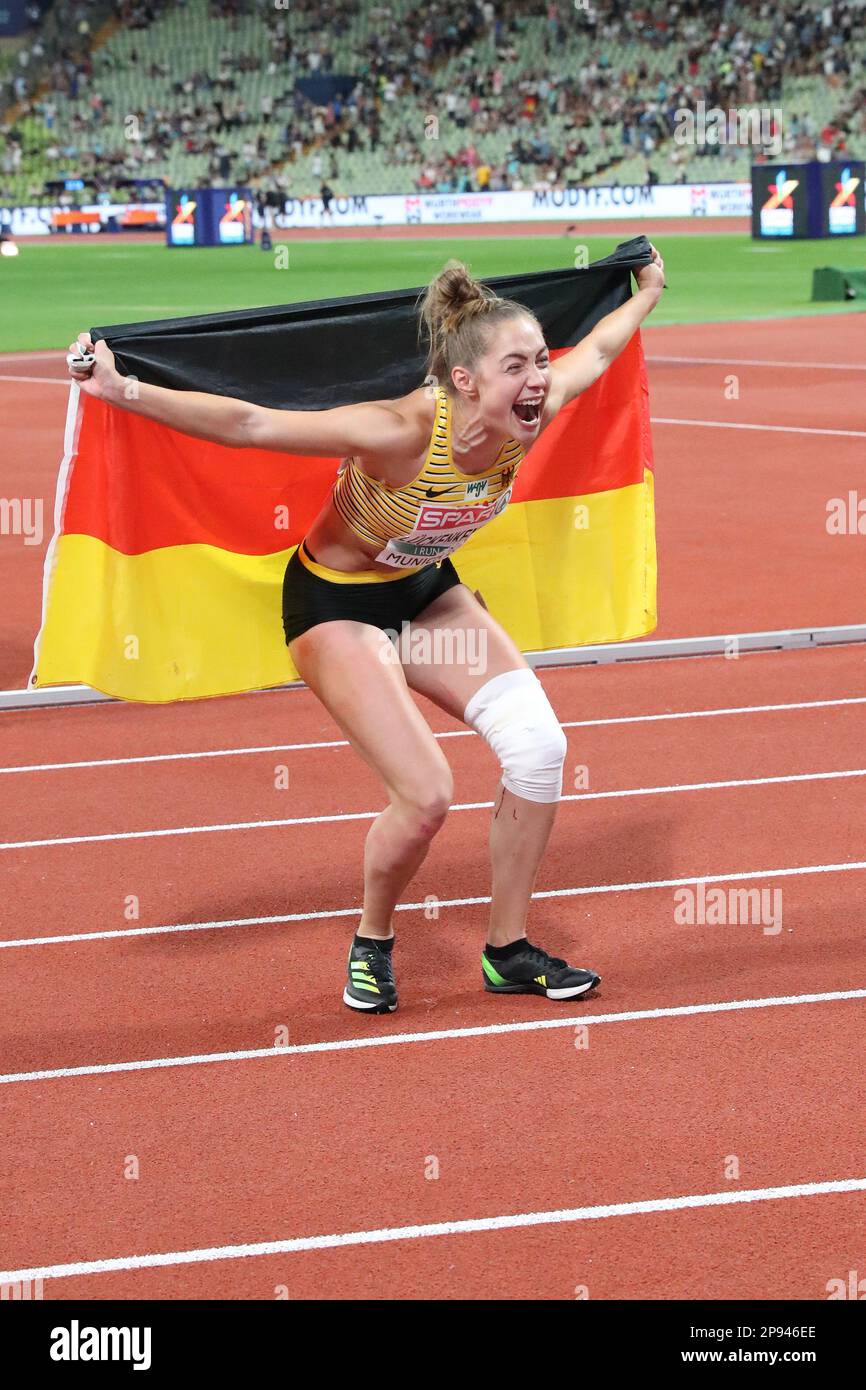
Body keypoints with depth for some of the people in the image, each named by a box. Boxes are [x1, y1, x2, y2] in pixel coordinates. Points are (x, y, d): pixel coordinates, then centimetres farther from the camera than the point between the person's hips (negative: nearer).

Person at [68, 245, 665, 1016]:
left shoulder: (529, 419, -18)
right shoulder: (400, 434, -36)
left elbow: (594, 350, 4)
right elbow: (248, 425, -38)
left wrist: (647, 292, 21)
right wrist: (123, 392, -47)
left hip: (427, 591, 7)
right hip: (338, 605, -7)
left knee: (538, 743, -8)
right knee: (426, 795, -17)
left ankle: (509, 951, 9)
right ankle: (372, 946, 14)